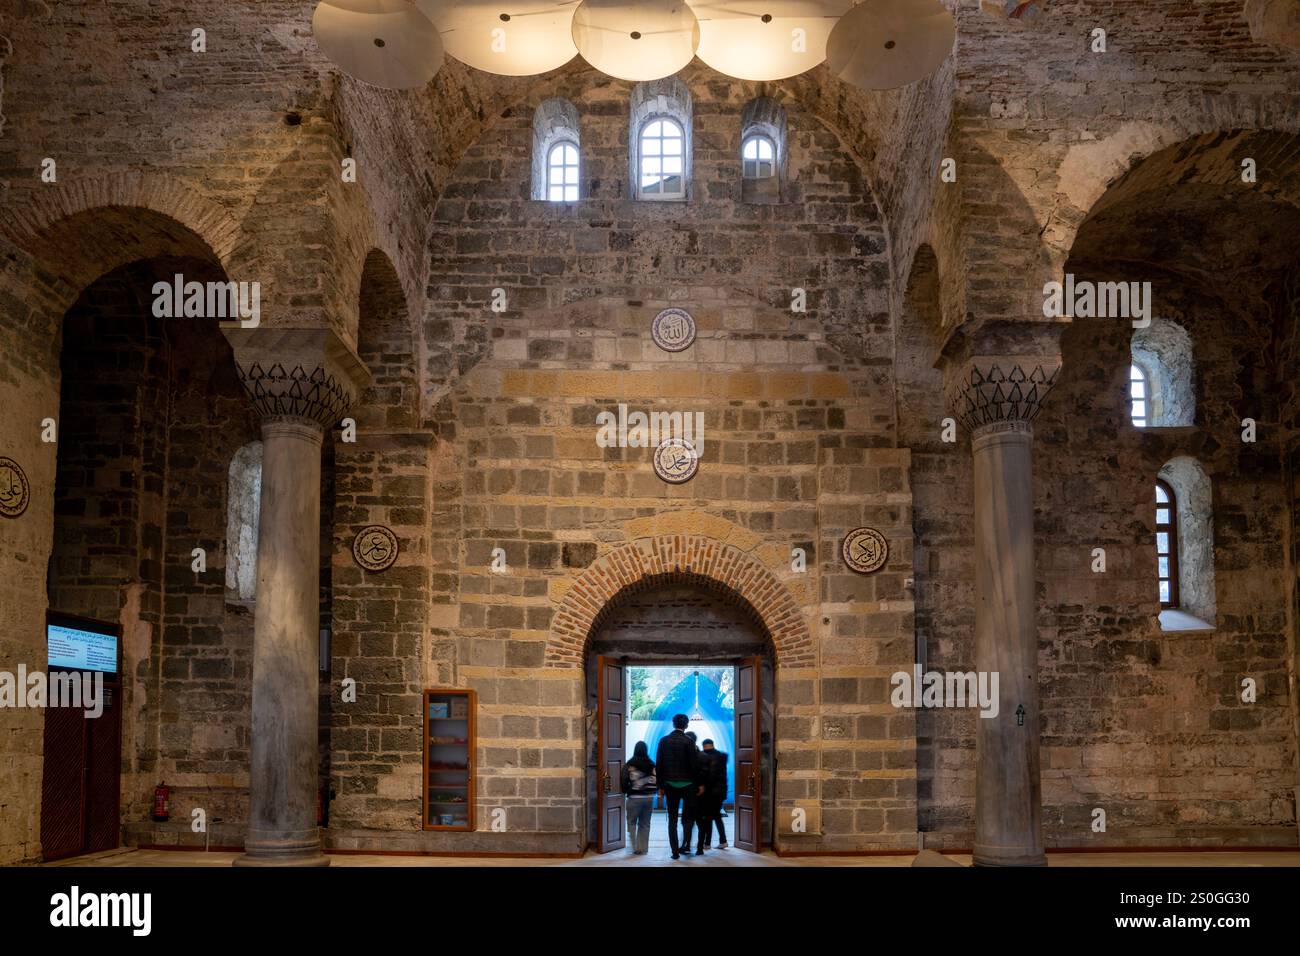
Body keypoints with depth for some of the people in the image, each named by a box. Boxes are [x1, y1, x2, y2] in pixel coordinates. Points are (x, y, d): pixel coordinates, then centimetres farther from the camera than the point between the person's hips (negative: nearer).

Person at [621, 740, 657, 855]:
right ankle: (643, 848, 14)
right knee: (645, 824, 13)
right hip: (649, 798, 4)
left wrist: (625, 791, 6)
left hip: (634, 798, -4)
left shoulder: (630, 764, -10)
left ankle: (635, 847, -1)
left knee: (631, 823, 8)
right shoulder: (652, 764, 2)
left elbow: (624, 781, -12)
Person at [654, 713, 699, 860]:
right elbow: (694, 765, -10)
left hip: (670, 785, 2)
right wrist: (699, 784, 1)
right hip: (687, 784, -2)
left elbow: (658, 765, 2)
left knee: (672, 819, 8)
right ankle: (685, 843, -8)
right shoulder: (688, 741, -9)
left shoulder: (664, 740, 1)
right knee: (689, 816, 12)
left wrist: (661, 786, 8)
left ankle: (675, 851, 5)